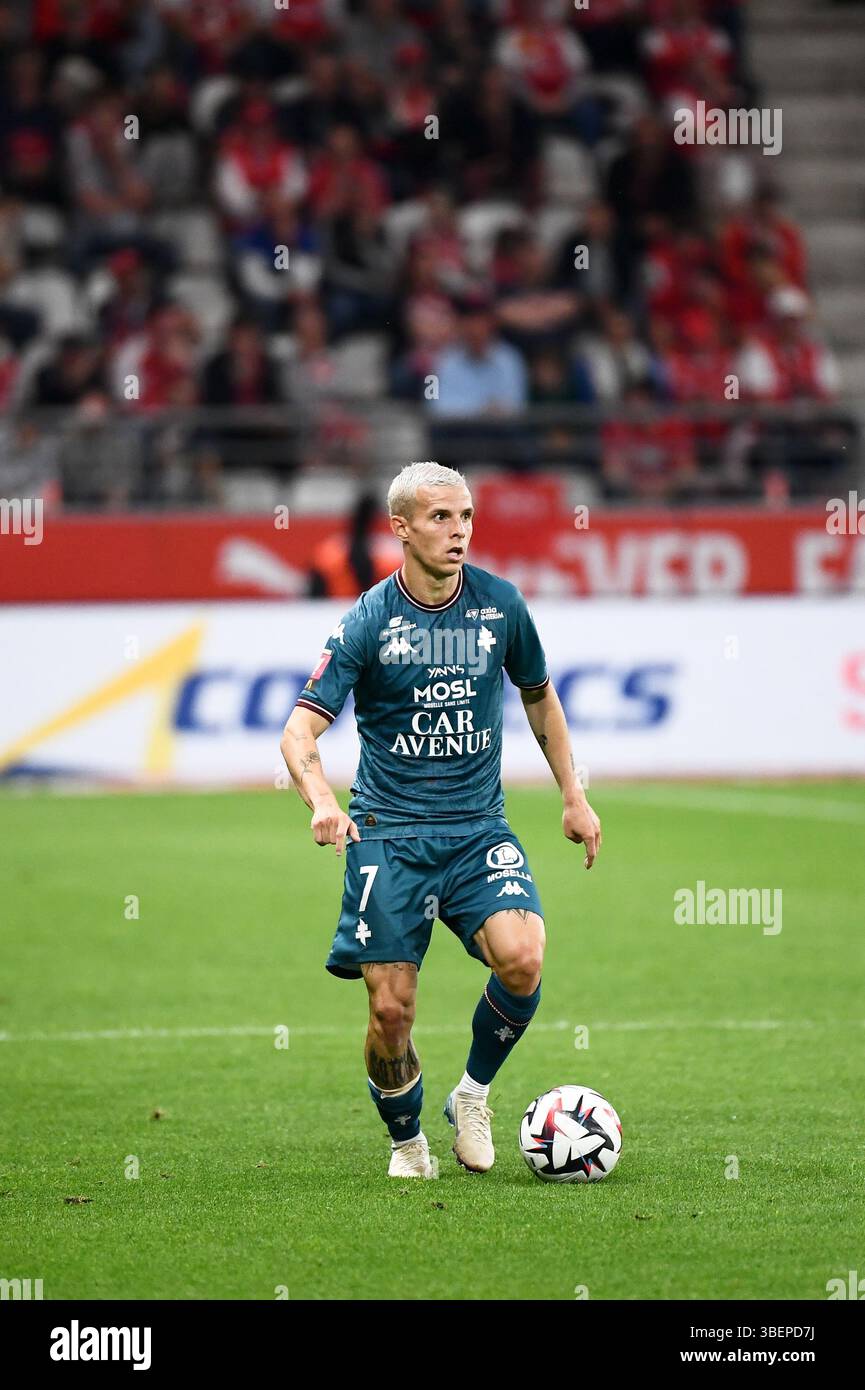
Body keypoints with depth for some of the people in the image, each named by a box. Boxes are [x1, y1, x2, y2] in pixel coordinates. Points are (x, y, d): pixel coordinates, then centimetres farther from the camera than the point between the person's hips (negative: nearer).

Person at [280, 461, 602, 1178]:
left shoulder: (499, 603, 1)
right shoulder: (368, 621, -8)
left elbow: (539, 695, 19)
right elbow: (301, 730, -12)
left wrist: (574, 797, 17)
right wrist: (322, 801, -32)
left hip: (479, 827, 2)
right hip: (388, 832, -2)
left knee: (521, 958, -23)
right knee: (391, 1009, -6)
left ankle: (474, 1092, 3)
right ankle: (407, 1141, 22)